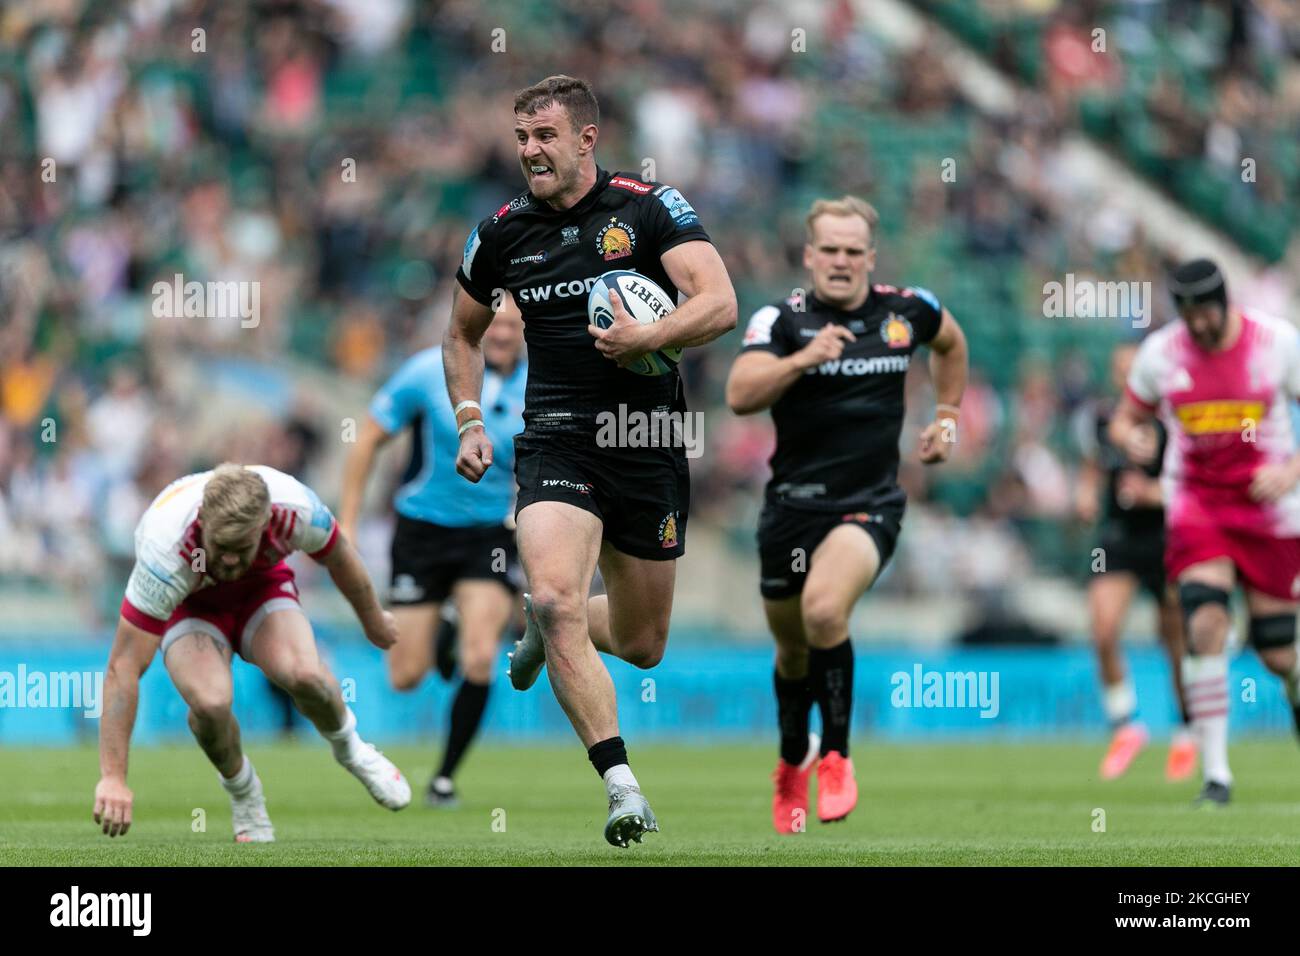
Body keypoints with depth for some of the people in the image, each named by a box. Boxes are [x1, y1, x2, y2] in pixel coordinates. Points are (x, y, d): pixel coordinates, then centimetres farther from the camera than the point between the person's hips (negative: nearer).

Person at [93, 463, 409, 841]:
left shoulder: (295, 508, -33)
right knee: (210, 702, -32)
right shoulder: (165, 549, -41)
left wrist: (375, 621, 12)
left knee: (303, 675, -29)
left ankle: (350, 749, 7)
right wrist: (112, 777, -40)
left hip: (262, 588, 2)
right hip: (189, 606, -2)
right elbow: (123, 669, -37)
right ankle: (242, 793, 2)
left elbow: (339, 558, -6)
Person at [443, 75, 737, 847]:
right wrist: (470, 421, 8)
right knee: (556, 598, -26)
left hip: (650, 448, 0)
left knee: (641, 645, 10)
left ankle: (544, 627, 45)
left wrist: (645, 339, -29)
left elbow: (720, 304, -15)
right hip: (556, 443, 0)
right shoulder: (503, 233, 3)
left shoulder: (650, 208, -6)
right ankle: (622, 786, -23)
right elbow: (464, 332, 20)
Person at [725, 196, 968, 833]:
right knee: (793, 648, 14)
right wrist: (804, 359, -34)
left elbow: (951, 343, 27)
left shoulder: (908, 311, 2)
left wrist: (946, 419, 20)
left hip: (870, 505, -1)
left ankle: (835, 756, -13)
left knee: (824, 609, -28)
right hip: (793, 505, 1)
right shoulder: (782, 320, -6)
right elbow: (740, 396, -22)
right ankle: (793, 764, 42)